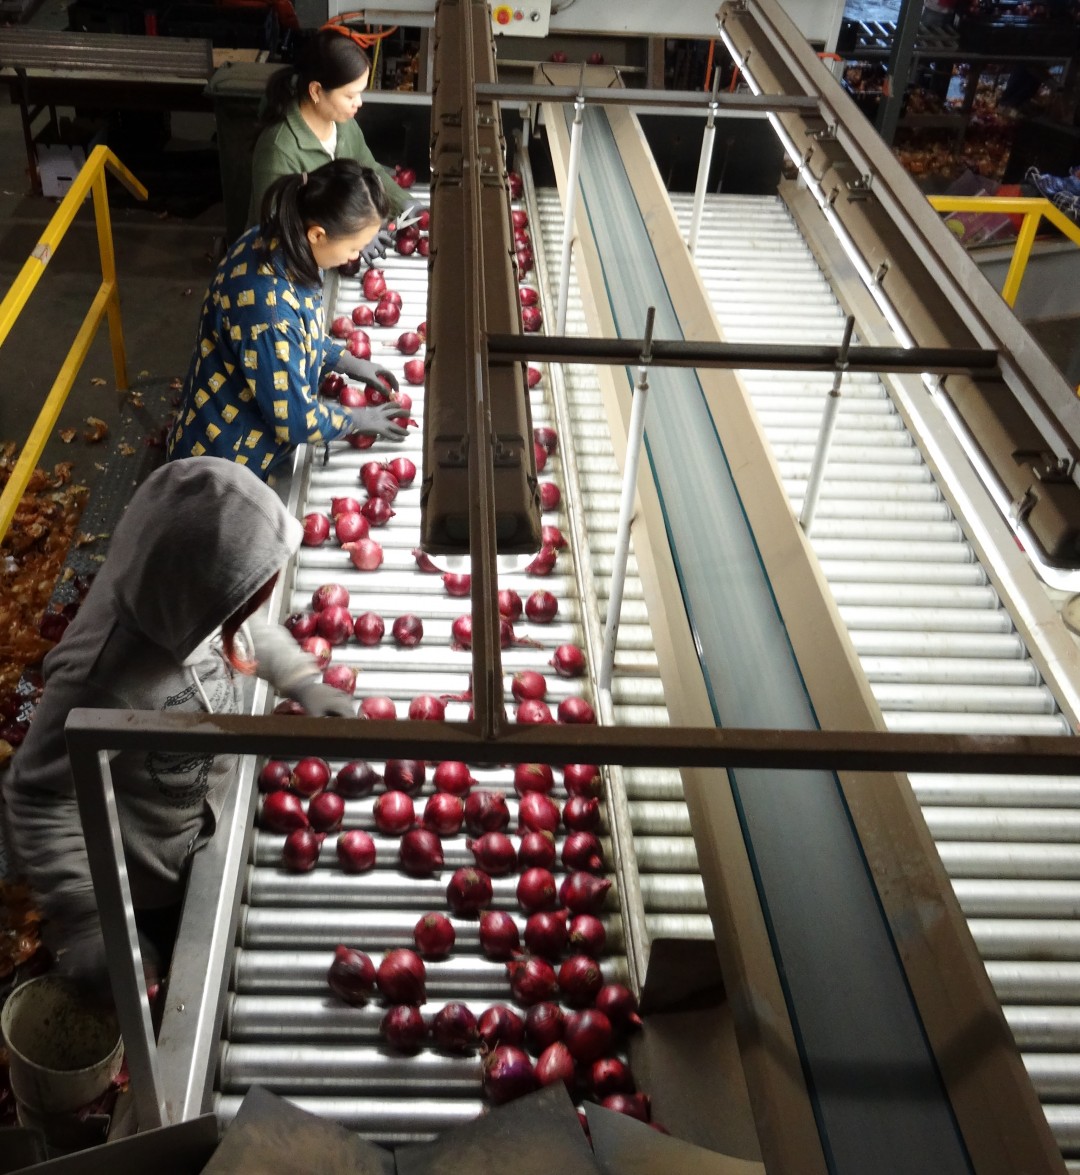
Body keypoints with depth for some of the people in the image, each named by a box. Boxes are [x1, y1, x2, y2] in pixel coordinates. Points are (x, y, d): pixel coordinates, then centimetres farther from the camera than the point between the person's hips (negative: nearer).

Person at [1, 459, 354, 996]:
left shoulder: (183, 602, -22)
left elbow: (255, 633, 3)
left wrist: (306, 684, -7)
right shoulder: (104, 679, -43)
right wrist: (87, 922, -31)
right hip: (139, 889, -6)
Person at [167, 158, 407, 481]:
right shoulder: (268, 306, -38)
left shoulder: (276, 244, -10)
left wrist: (348, 362, 4)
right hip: (225, 462, -8)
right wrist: (358, 420, -12)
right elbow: (293, 420, -27)